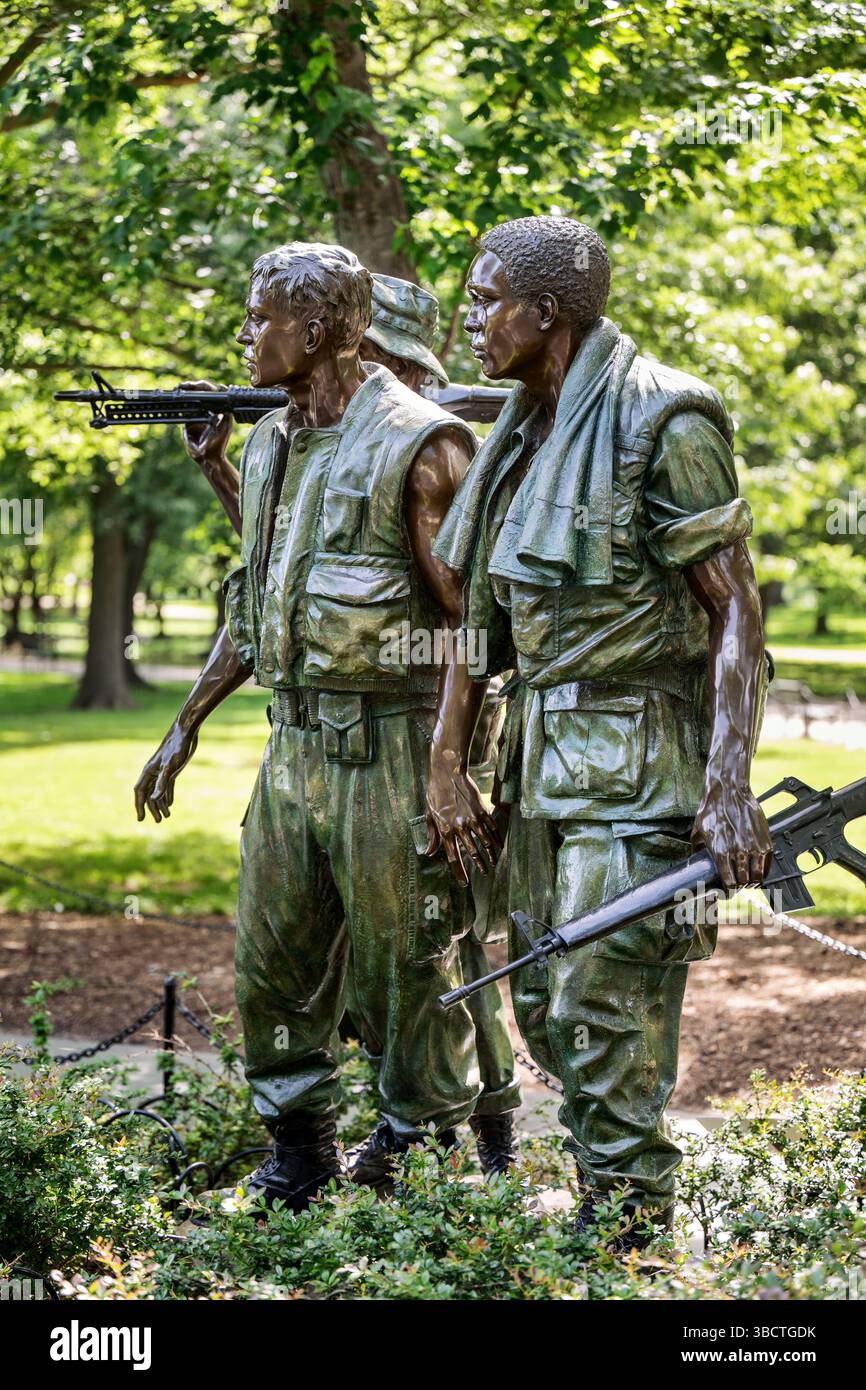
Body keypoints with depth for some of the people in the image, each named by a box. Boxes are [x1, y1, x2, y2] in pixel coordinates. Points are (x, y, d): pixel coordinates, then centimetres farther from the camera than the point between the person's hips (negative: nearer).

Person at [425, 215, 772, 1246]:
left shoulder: (660, 419, -13)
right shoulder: (519, 434, 13)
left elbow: (735, 607, -15)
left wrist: (729, 786, -22)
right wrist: (446, 761, 15)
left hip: (636, 762, -9)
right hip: (544, 755, 9)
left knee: (603, 1014, -8)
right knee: (543, 1006, 13)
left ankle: (623, 1229, 5)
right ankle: (618, 1198, 25)